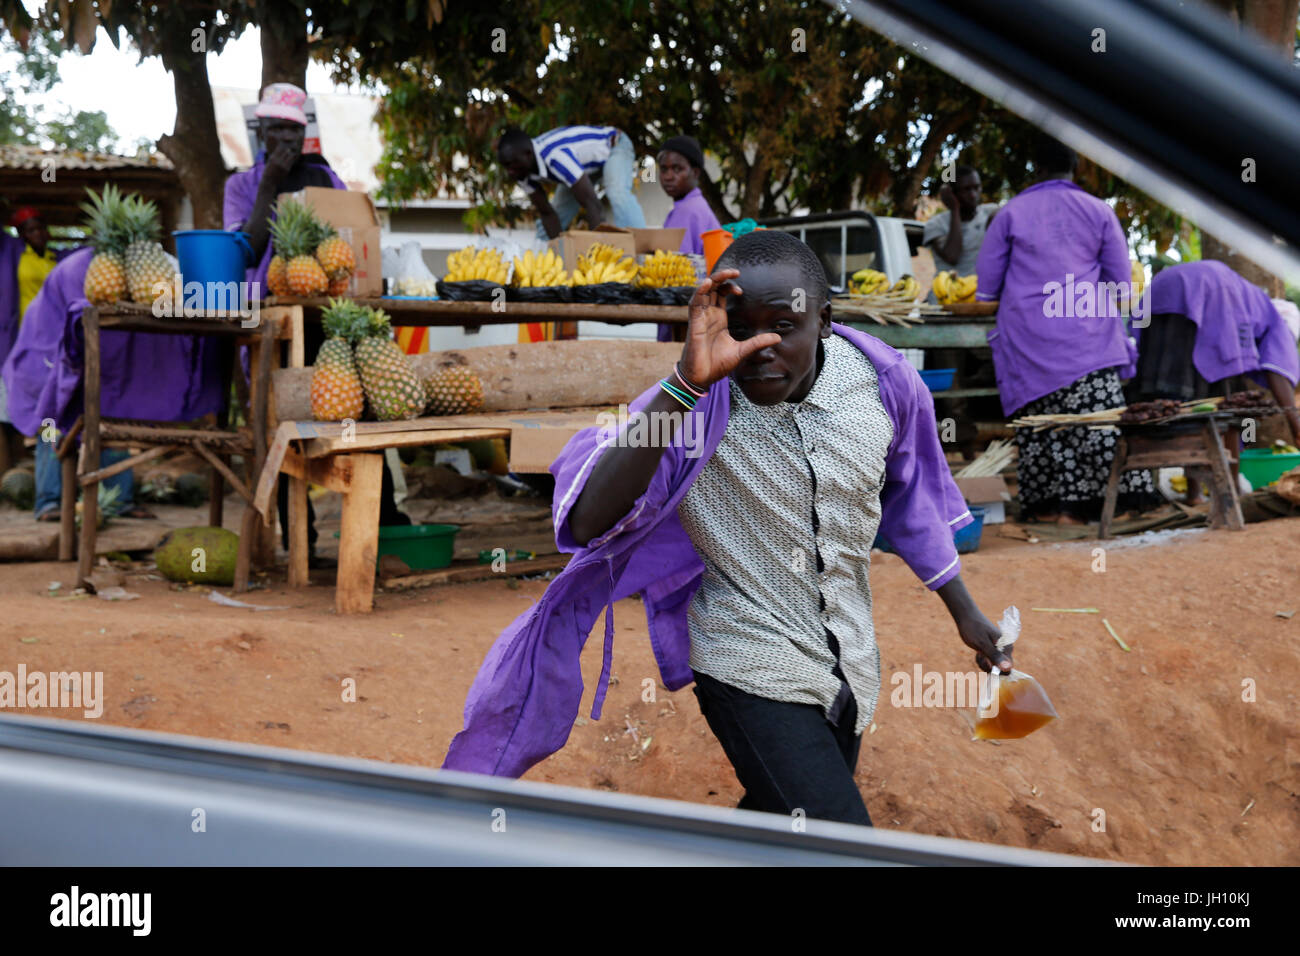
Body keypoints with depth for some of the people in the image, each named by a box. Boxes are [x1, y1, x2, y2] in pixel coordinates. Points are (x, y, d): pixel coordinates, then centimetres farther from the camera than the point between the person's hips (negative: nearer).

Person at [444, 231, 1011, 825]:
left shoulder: (880, 379, -10)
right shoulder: (694, 405, -23)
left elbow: (910, 497, 11)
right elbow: (587, 524, -38)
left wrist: (965, 612, 18)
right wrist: (684, 385, -45)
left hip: (850, 664, 6)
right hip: (752, 672, -5)